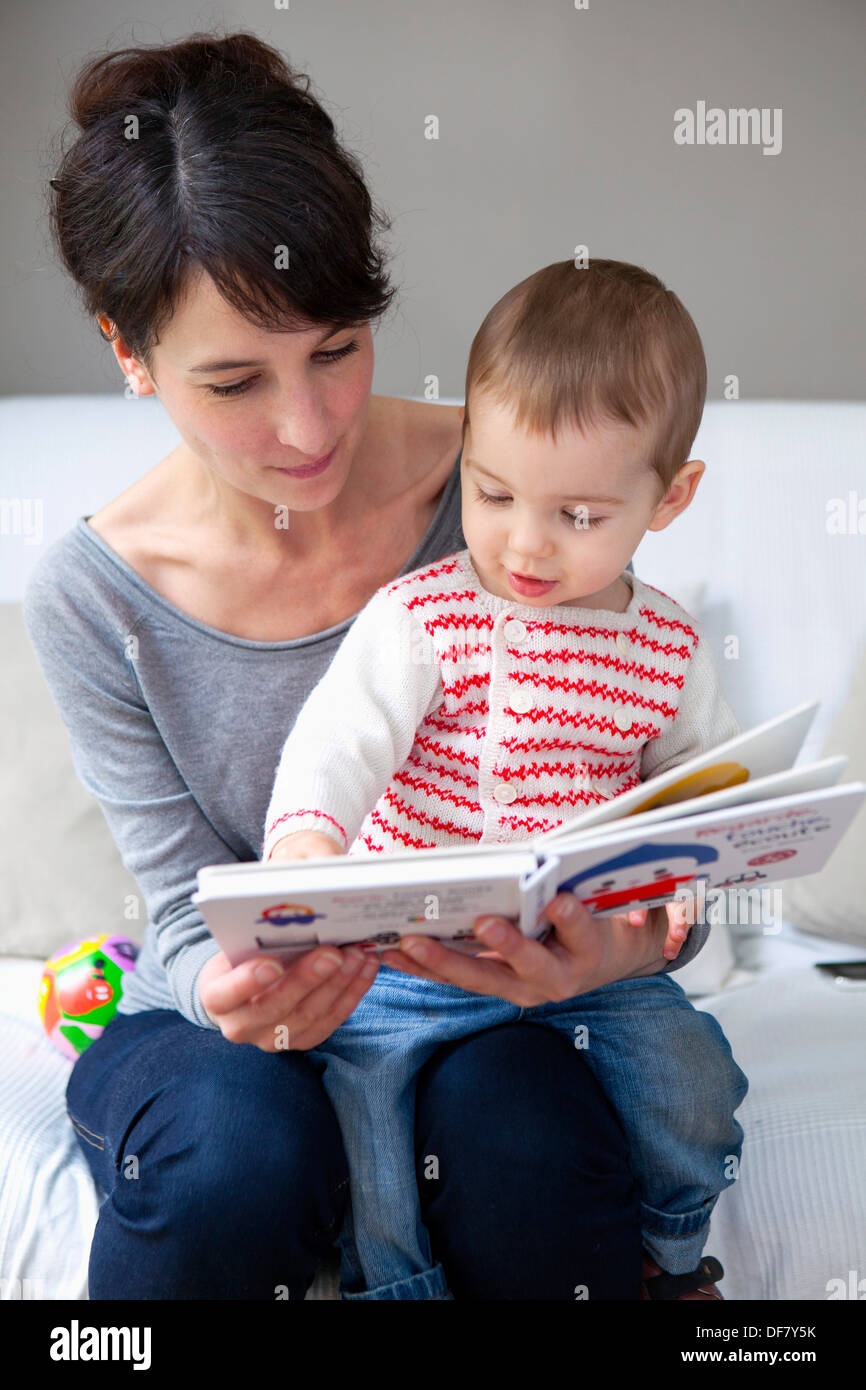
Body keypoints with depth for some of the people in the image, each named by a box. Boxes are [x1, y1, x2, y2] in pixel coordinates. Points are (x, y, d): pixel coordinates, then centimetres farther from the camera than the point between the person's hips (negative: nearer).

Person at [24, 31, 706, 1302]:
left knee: (527, 1139, -33)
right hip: (235, 1028, 1)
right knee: (237, 1149, -33)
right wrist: (232, 990, -34)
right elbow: (190, 911, -8)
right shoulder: (92, 599, -11)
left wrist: (625, 943, -31)